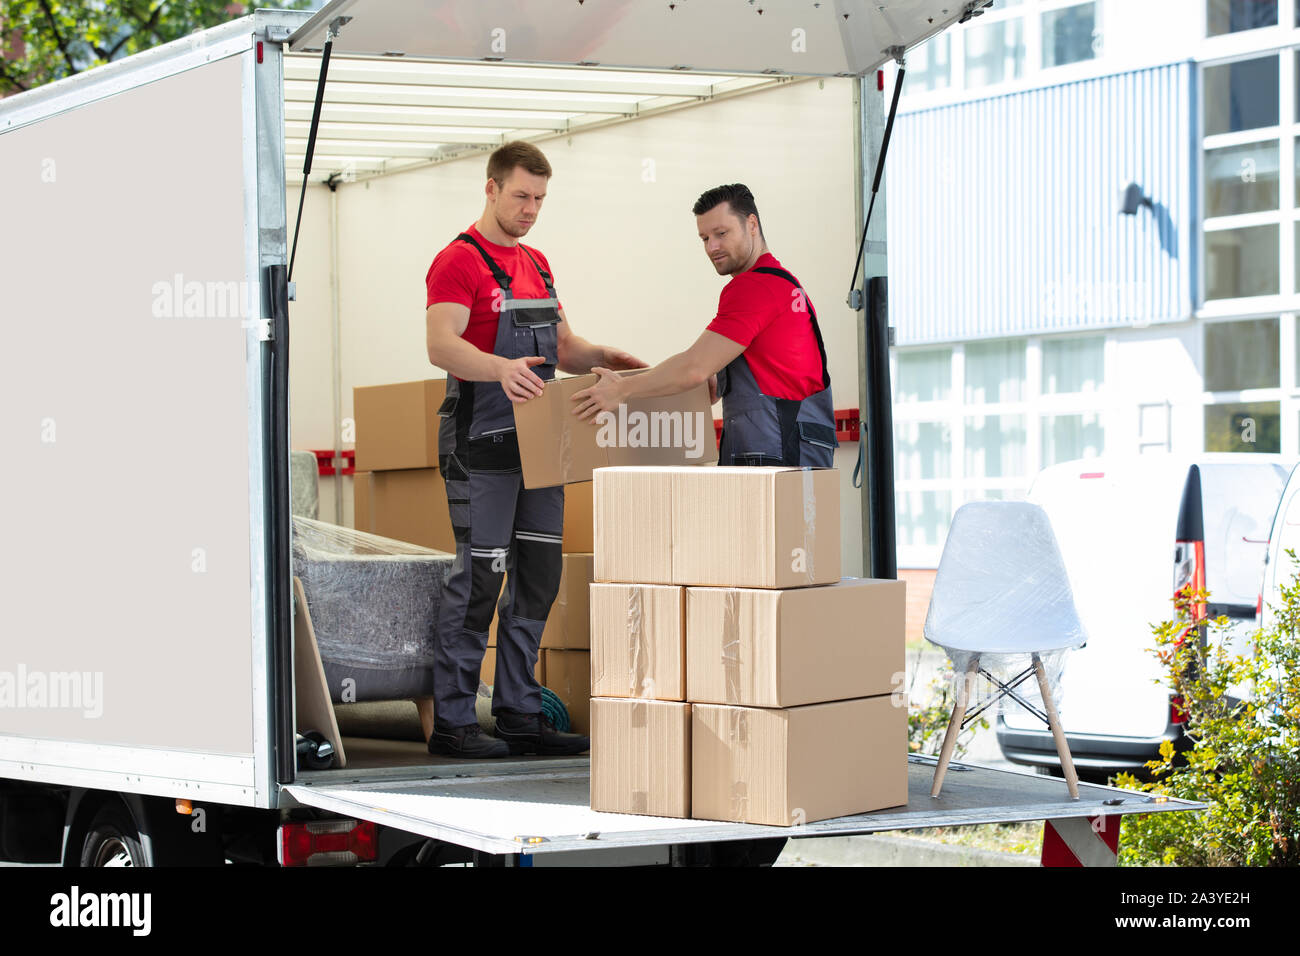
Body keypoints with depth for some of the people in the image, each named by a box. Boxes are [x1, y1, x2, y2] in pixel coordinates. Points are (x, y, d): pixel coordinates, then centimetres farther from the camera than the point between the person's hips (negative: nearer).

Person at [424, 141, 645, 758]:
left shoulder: (537, 264, 17)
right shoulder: (458, 261, -9)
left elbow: (561, 345, 24)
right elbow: (442, 345, -23)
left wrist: (603, 358, 3)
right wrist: (500, 368, -40)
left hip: (538, 445, 8)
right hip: (482, 446, -8)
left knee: (537, 580, 9)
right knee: (478, 580, -7)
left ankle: (519, 714, 16)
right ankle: (452, 723, -1)